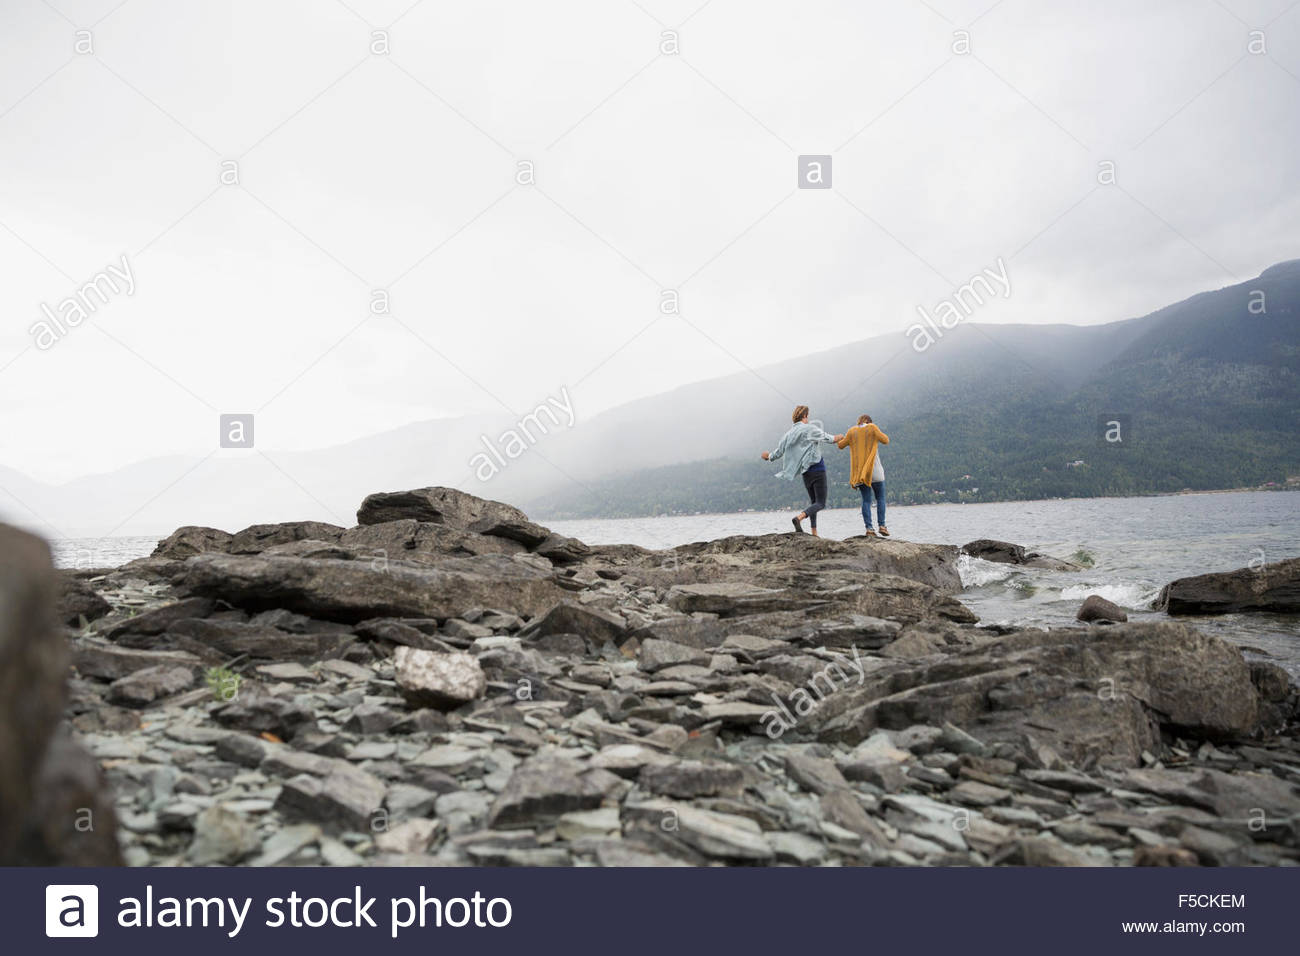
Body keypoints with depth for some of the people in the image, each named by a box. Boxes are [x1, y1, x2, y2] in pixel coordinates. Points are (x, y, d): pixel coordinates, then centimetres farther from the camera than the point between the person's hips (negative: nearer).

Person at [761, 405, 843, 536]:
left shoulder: (789, 434, 8)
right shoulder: (810, 429, -7)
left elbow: (778, 452, 9)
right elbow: (827, 438, -6)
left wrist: (769, 456, 30)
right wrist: (837, 438, 15)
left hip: (805, 472, 6)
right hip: (817, 469, -6)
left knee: (813, 501, 17)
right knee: (821, 503, -6)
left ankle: (814, 533, 10)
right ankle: (799, 517, -28)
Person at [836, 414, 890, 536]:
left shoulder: (852, 431, 6)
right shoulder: (872, 427, -2)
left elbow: (841, 445, 14)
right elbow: (886, 441, 1)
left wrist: (840, 439, 35)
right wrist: (879, 433, 18)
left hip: (859, 471, 3)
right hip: (874, 470, -3)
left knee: (866, 500, 3)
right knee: (880, 498, 8)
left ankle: (869, 528, -6)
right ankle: (882, 525, 0)